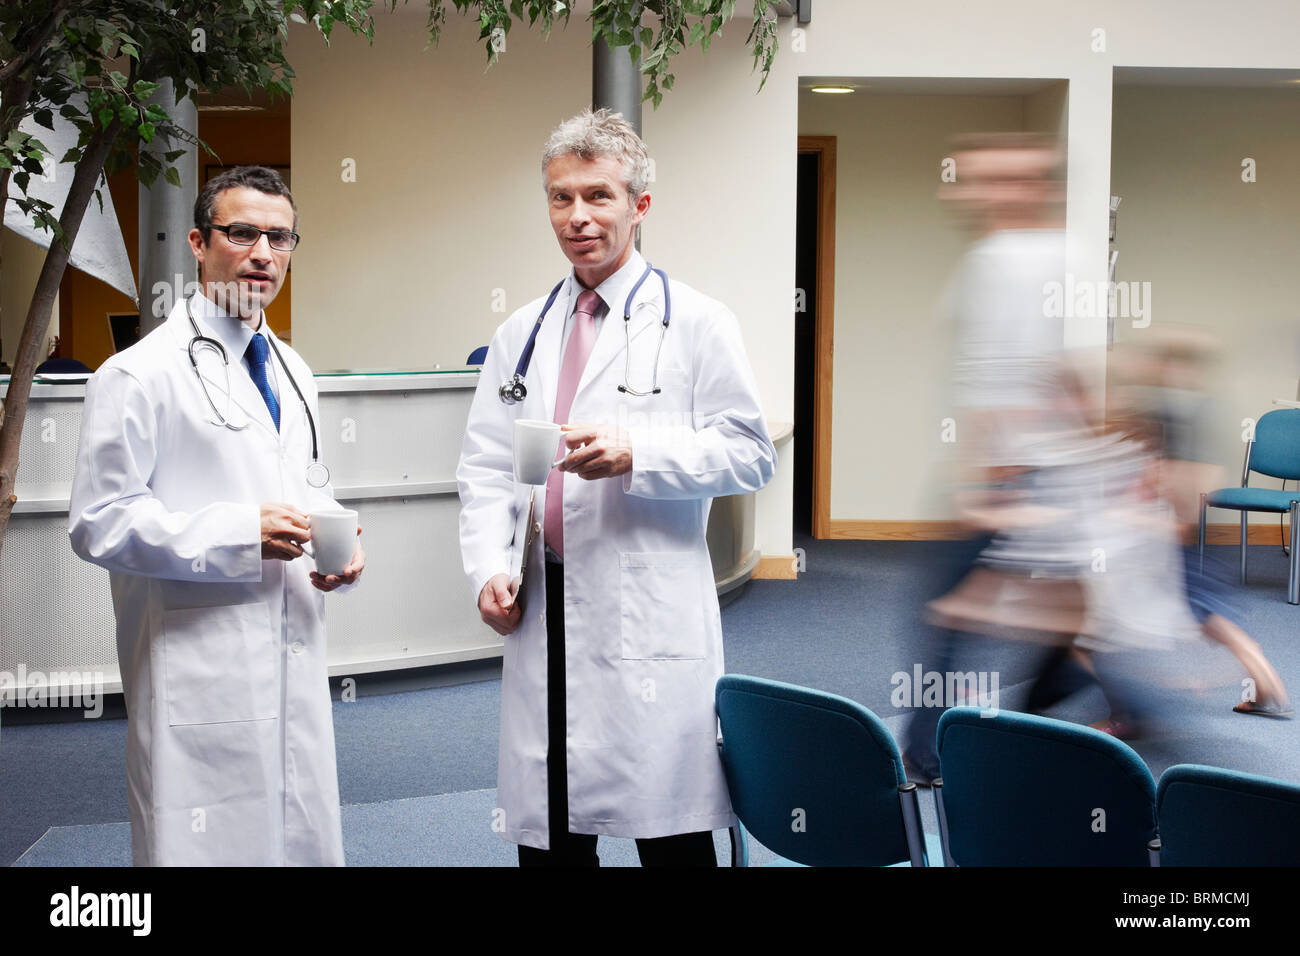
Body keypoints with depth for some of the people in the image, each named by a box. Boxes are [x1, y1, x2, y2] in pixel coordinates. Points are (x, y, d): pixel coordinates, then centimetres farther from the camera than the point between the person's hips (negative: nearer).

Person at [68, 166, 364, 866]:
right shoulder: (139, 375, -9)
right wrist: (241, 535, -20)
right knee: (210, 846, -1)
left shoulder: (290, 371, 17)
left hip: (294, 662, 7)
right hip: (201, 671, -7)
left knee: (307, 842, 13)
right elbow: (99, 523, -13)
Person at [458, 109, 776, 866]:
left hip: (650, 620, -4)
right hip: (541, 614, 5)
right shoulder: (521, 334, 16)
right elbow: (485, 468, 16)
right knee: (547, 834, 9)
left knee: (669, 832, -3)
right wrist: (490, 569, 0)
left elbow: (751, 455, -3)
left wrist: (635, 455, -16)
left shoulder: (697, 323, 2)